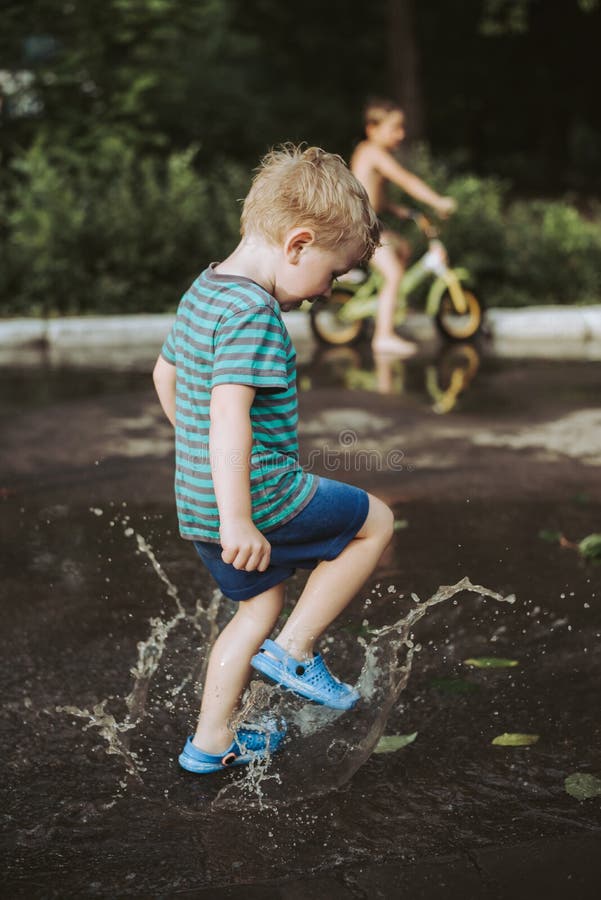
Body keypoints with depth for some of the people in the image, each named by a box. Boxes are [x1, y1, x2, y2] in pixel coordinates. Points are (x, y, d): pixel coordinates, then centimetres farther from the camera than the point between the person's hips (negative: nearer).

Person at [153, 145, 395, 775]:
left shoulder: (202, 292, 10)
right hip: (262, 498, -9)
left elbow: (165, 373, 23)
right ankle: (292, 651, 8)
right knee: (375, 521, 9)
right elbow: (229, 414, -30)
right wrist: (237, 519, -33)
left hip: (196, 503, 9)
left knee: (260, 602, 25)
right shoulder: (254, 313, -20)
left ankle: (212, 740, 30)